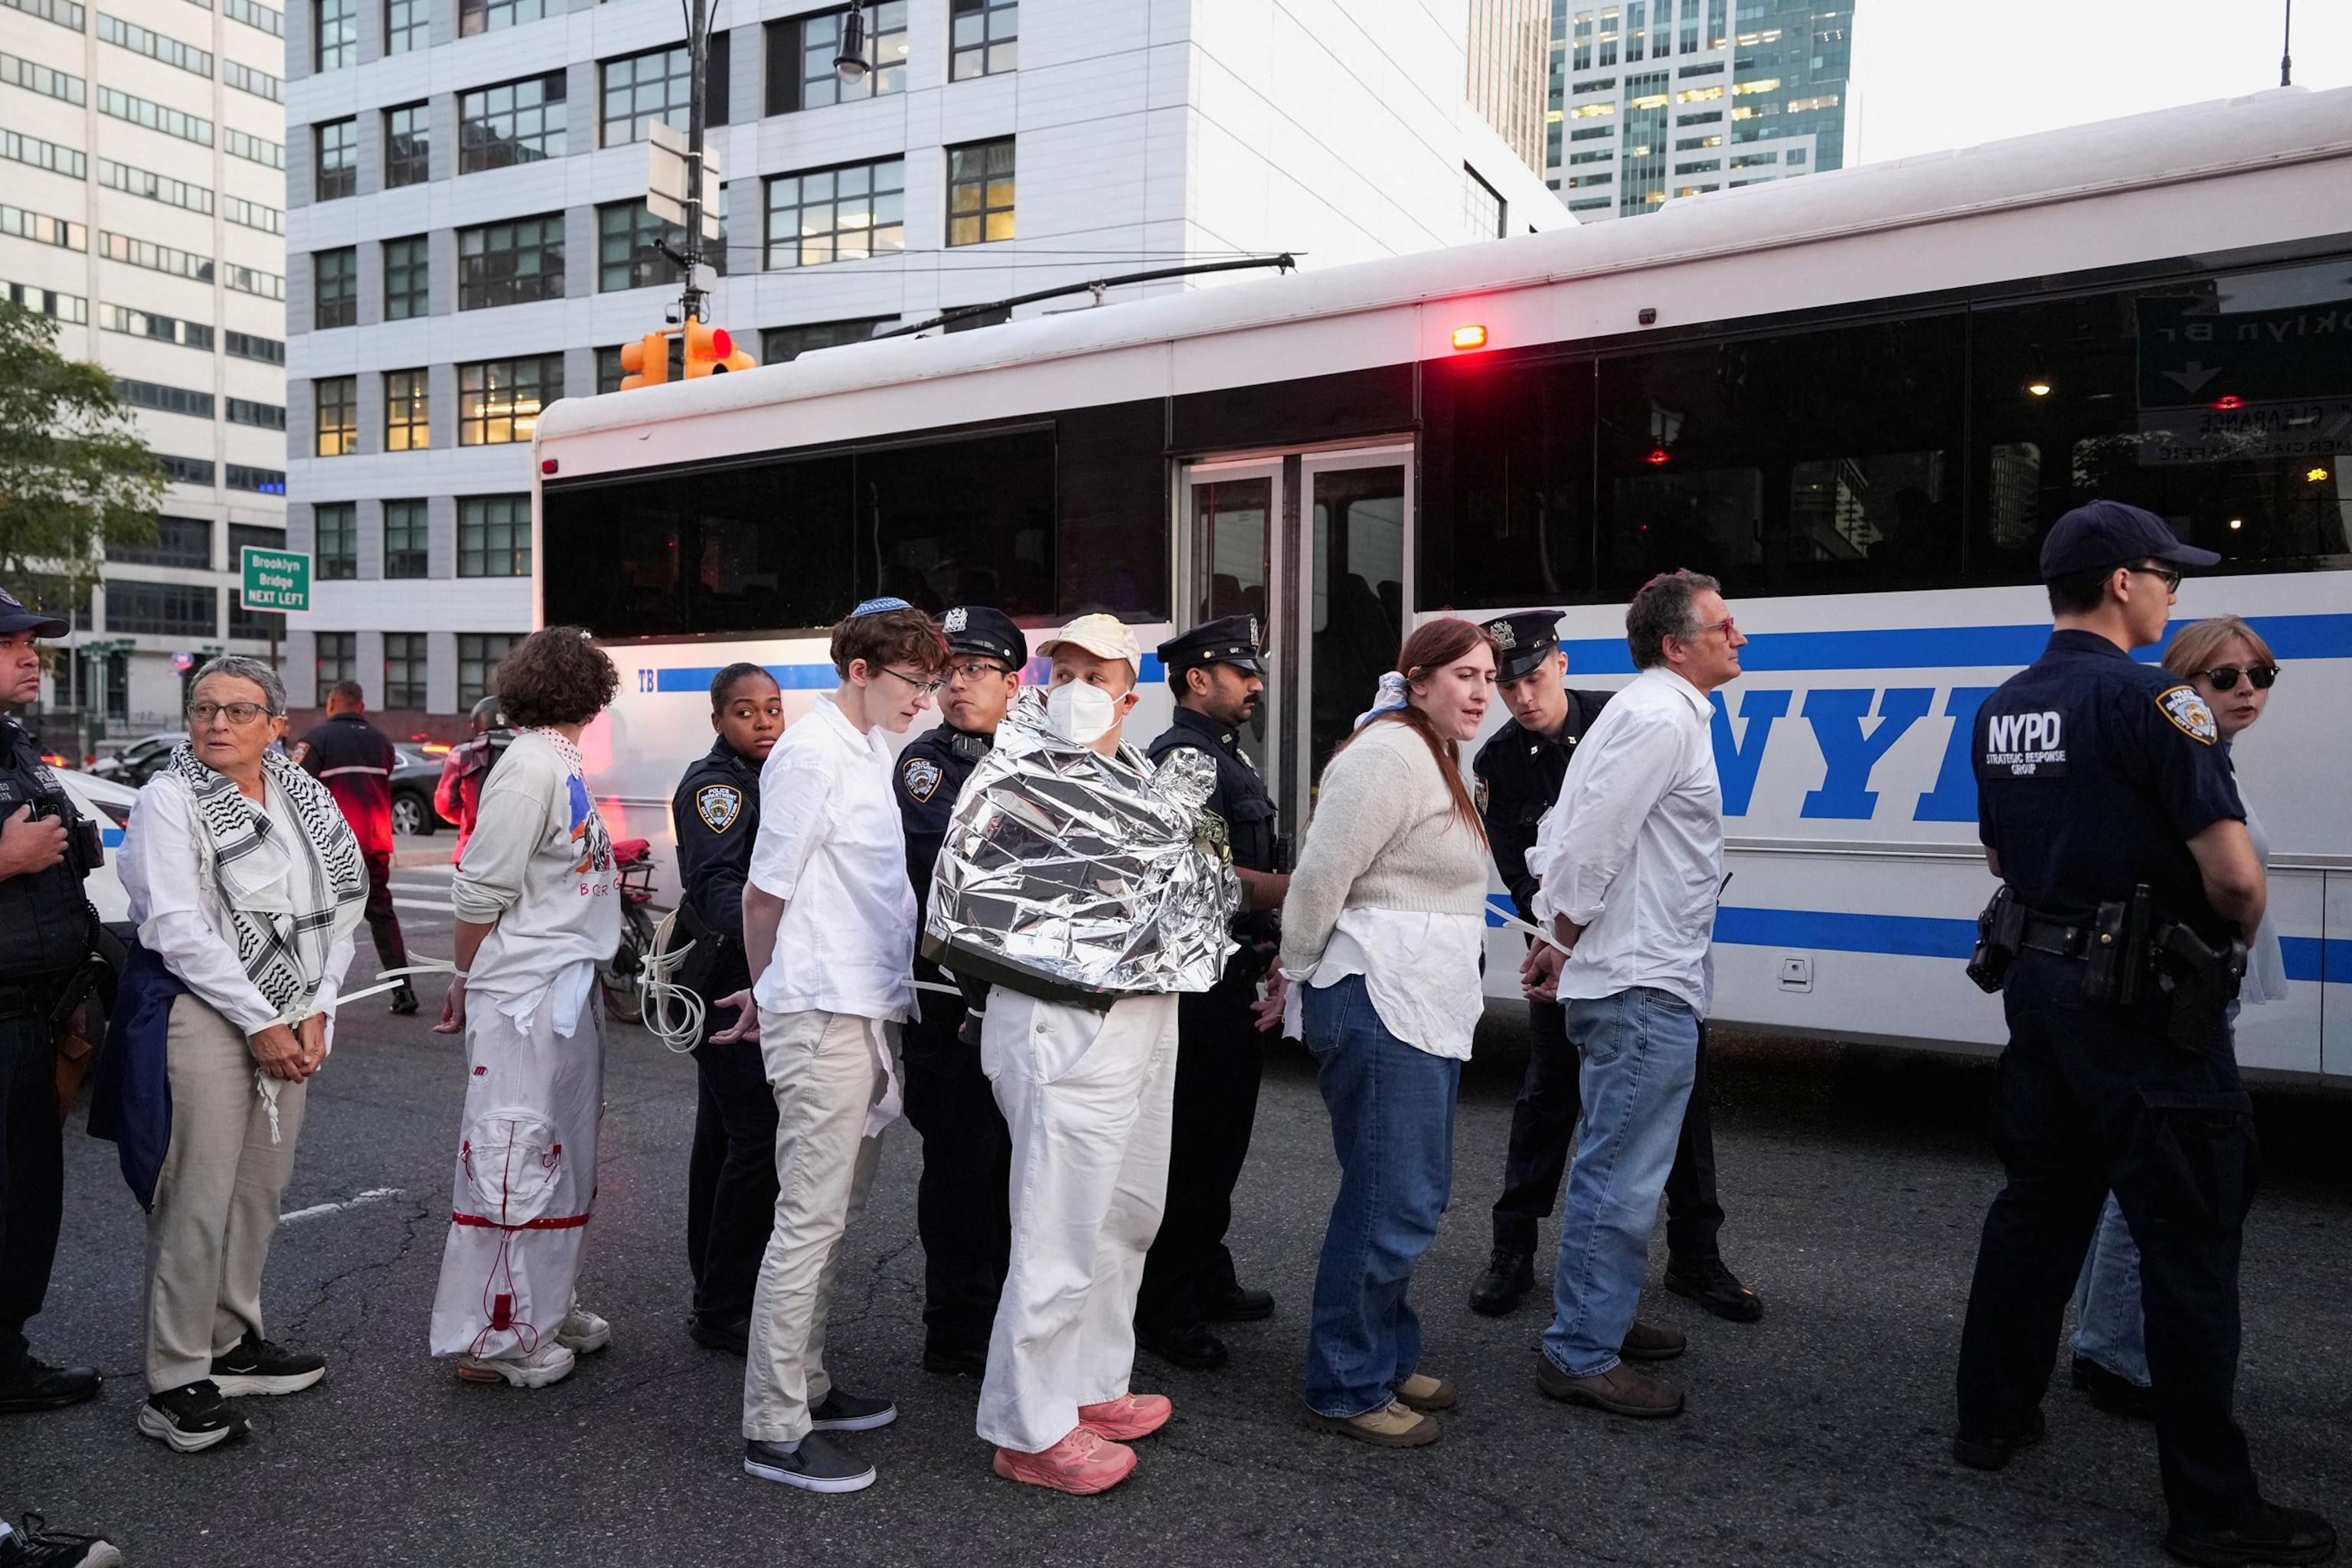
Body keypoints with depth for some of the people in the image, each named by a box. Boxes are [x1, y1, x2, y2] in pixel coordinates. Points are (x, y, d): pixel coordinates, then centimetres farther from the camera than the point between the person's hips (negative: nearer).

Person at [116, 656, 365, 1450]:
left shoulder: (305, 797, 8)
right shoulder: (170, 798, -6)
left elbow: (341, 907, 9)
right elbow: (177, 927, -13)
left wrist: (315, 1013, -2)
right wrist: (259, 1023, -14)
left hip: (291, 1022, 6)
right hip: (205, 1016, -6)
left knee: (261, 1190, 13)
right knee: (198, 1200, -4)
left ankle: (235, 1342, 28)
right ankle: (175, 1383, 7)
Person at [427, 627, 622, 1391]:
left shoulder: (562, 763, 12)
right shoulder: (532, 767, -16)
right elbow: (478, 890, -15)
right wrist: (466, 981, -4)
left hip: (568, 985, 9)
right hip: (526, 991, -9)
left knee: (562, 1153, 17)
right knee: (515, 1155, -1)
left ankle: (545, 1306, 31)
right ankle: (495, 1338, 10)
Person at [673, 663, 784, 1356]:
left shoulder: (768, 778, 16)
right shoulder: (714, 784, -12)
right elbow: (715, 884, -26)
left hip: (757, 985, 10)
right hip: (727, 982, -10)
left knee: (722, 1139, 15)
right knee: (758, 1140, -10)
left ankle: (716, 1296, 26)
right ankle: (722, 1310, -1)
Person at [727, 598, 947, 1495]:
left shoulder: (873, 749, 13)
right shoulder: (813, 755, -14)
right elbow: (765, 893, -10)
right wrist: (774, 993, 5)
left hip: (869, 1012, 9)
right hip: (824, 1017, -9)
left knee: (834, 1214, 16)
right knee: (811, 1219, -3)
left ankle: (805, 1385, 29)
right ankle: (774, 1429, 8)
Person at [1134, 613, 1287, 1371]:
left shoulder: (1230, 756, 18)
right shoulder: (1183, 757, -14)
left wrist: (1272, 949, 17)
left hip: (1238, 975, 10)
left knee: (1224, 1136, 18)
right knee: (1190, 1142, -2)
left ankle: (1207, 1279, 32)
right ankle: (1163, 1309, 9)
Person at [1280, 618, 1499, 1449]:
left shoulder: (1433, 757, 18)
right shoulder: (1390, 757, -16)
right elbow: (1320, 876, -18)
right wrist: (1297, 973, -4)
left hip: (1424, 1009, 11)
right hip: (1379, 1007, -11)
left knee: (1416, 1194, 17)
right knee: (1391, 1203, -4)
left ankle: (1388, 1355, 32)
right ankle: (1347, 1389, 10)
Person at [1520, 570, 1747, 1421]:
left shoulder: (1644, 711, 17)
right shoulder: (1663, 719, -15)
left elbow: (1563, 838, 16)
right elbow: (1591, 844, -22)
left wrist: (1560, 941, 12)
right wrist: (1562, 944, -9)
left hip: (1631, 980, 11)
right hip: (1644, 987, -11)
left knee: (1614, 1169, 20)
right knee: (1621, 1178, -4)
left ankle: (1601, 1317, 34)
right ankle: (1581, 1355, 6)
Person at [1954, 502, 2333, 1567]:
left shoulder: (2002, 711, 9)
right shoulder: (2149, 697, -17)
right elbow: (2235, 874, -19)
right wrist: (2234, 939, 0)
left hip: (2039, 982, 8)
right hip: (2143, 1001, -8)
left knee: (2038, 1203, 18)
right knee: (2189, 1245, 1)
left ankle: (1993, 1420, 28)